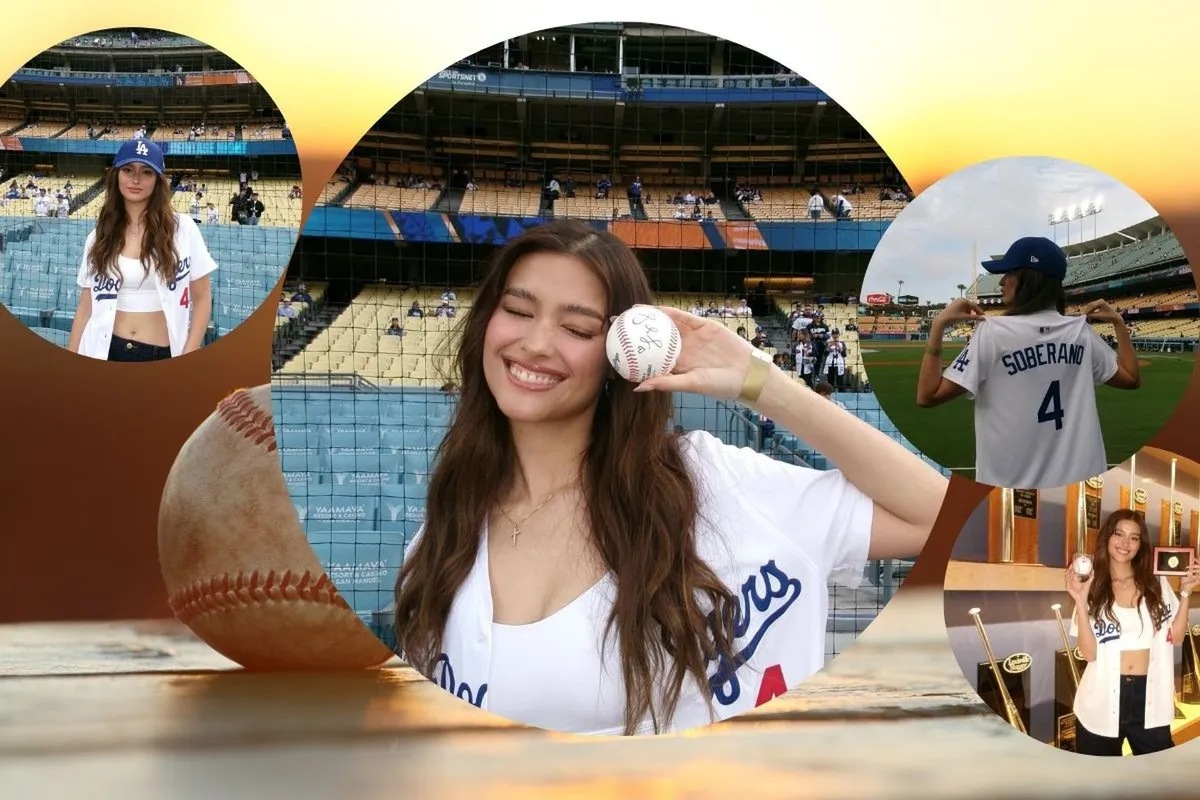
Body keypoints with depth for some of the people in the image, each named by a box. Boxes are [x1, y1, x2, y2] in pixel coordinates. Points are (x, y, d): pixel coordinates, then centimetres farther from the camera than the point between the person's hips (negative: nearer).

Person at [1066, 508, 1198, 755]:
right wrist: (1081, 601, -18)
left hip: (1149, 697, 2)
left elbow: (1176, 637, 4)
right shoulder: (1092, 587, -2)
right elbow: (1089, 652, -9)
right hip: (1103, 699, -2)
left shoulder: (1157, 584, 5)